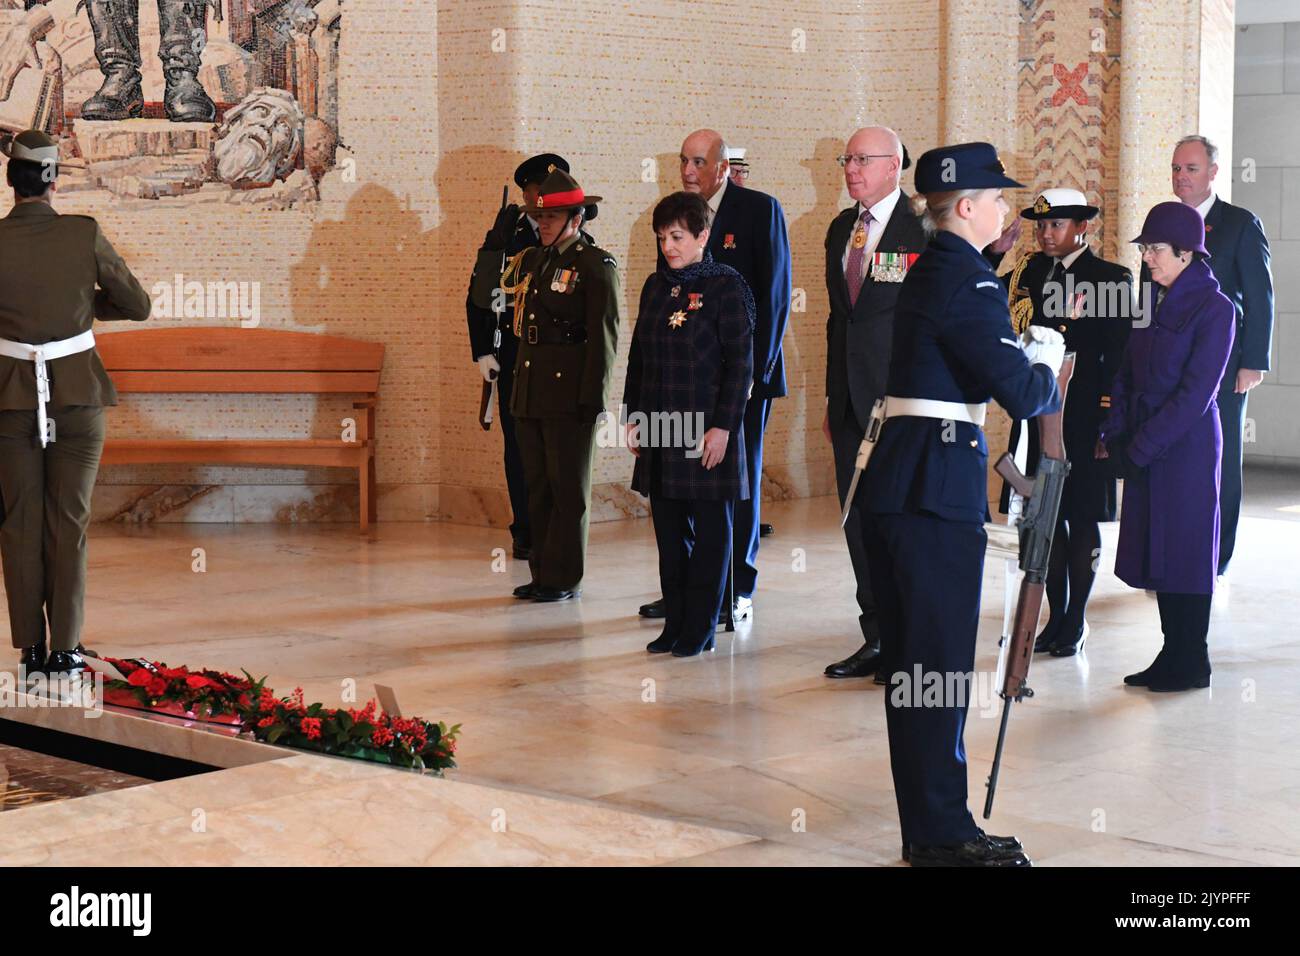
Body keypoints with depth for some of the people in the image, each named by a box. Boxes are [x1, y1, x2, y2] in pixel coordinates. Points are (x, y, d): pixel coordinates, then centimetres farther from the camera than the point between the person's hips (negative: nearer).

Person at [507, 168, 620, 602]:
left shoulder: (596, 265, -5)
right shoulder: (532, 260, 16)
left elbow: (604, 336, -11)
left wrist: (592, 398, -15)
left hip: (570, 394, -7)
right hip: (529, 394, 7)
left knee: (568, 488, 0)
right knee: (538, 486, 11)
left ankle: (564, 578, 5)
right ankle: (542, 573, 19)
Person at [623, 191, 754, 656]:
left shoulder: (726, 286, -7)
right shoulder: (656, 286, 11)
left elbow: (740, 363, -10)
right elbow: (638, 356, 16)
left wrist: (723, 426, -14)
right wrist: (634, 417, 11)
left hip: (707, 430, -6)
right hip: (661, 428, 6)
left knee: (709, 531, 3)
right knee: (669, 530, 10)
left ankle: (700, 629, 9)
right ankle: (675, 623, 18)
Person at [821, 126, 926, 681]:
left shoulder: (922, 229, -9)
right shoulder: (841, 229, 15)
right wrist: (832, 398, 16)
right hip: (851, 400, 7)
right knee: (859, 522, 10)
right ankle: (877, 640, 19)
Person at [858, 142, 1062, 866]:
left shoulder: (929, 270, 17)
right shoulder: (966, 279, -14)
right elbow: (1022, 393, -17)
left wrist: (1027, 357, 13)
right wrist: (1047, 365, 3)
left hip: (893, 483, 10)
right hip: (938, 489, -10)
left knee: (911, 664, 13)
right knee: (942, 666, -3)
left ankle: (925, 829, 21)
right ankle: (943, 834, 5)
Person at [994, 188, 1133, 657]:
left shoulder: (1112, 278, -4)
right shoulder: (1026, 274, 10)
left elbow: (1119, 355, -6)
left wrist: (1108, 419, -12)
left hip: (1083, 414, -4)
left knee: (1082, 516, 4)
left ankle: (1077, 619, 14)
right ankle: (1056, 614, 19)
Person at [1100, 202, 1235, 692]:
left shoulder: (1214, 308, -12)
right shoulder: (1155, 302, 10)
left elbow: (1196, 392, -16)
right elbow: (1129, 373, 13)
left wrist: (1141, 447, -16)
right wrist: (1116, 437, 2)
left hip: (1186, 446, -7)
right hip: (1143, 448, 7)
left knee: (1184, 553, 0)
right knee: (1156, 551, 10)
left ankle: (1191, 664, 10)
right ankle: (1173, 654, 18)